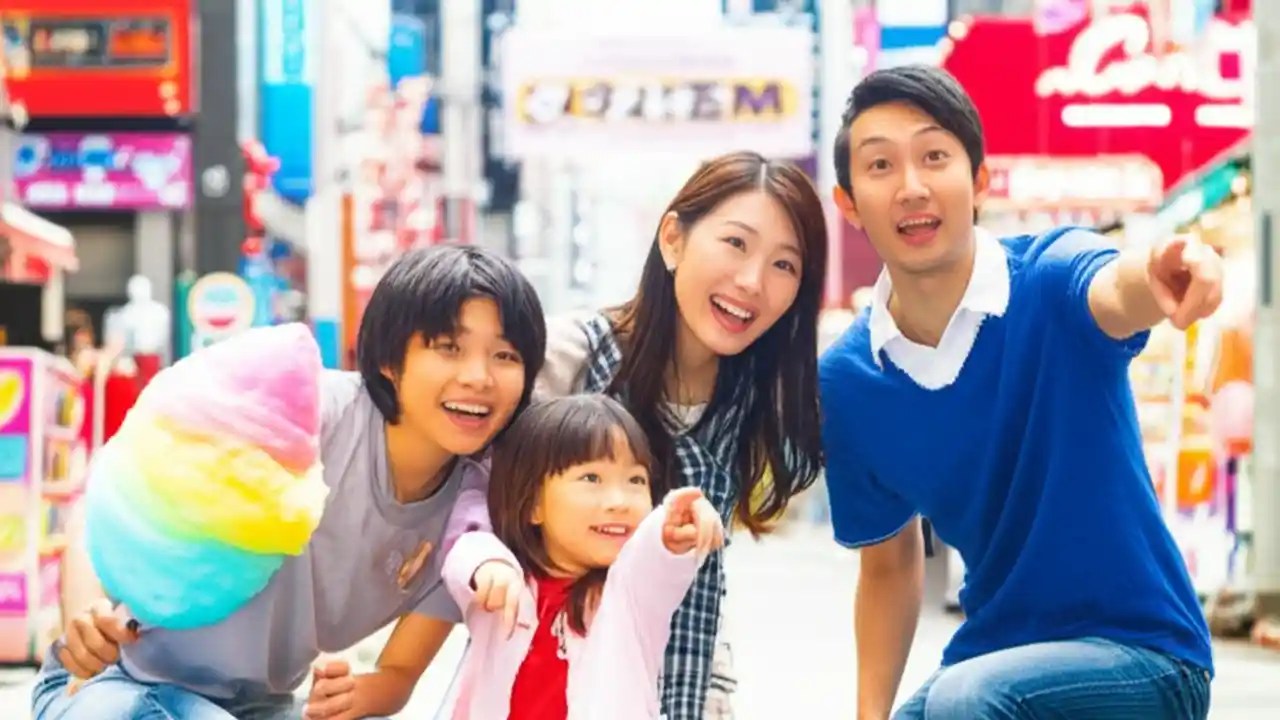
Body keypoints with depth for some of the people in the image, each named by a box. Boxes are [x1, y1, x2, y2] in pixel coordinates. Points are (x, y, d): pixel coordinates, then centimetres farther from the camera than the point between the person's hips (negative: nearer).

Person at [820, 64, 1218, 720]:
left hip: (1143, 654, -5)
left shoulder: (1048, 281, -14)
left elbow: (1115, 291, -40)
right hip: (989, 660, 5)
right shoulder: (846, 382, -2)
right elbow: (887, 566, 10)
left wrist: (1156, 278, -63)